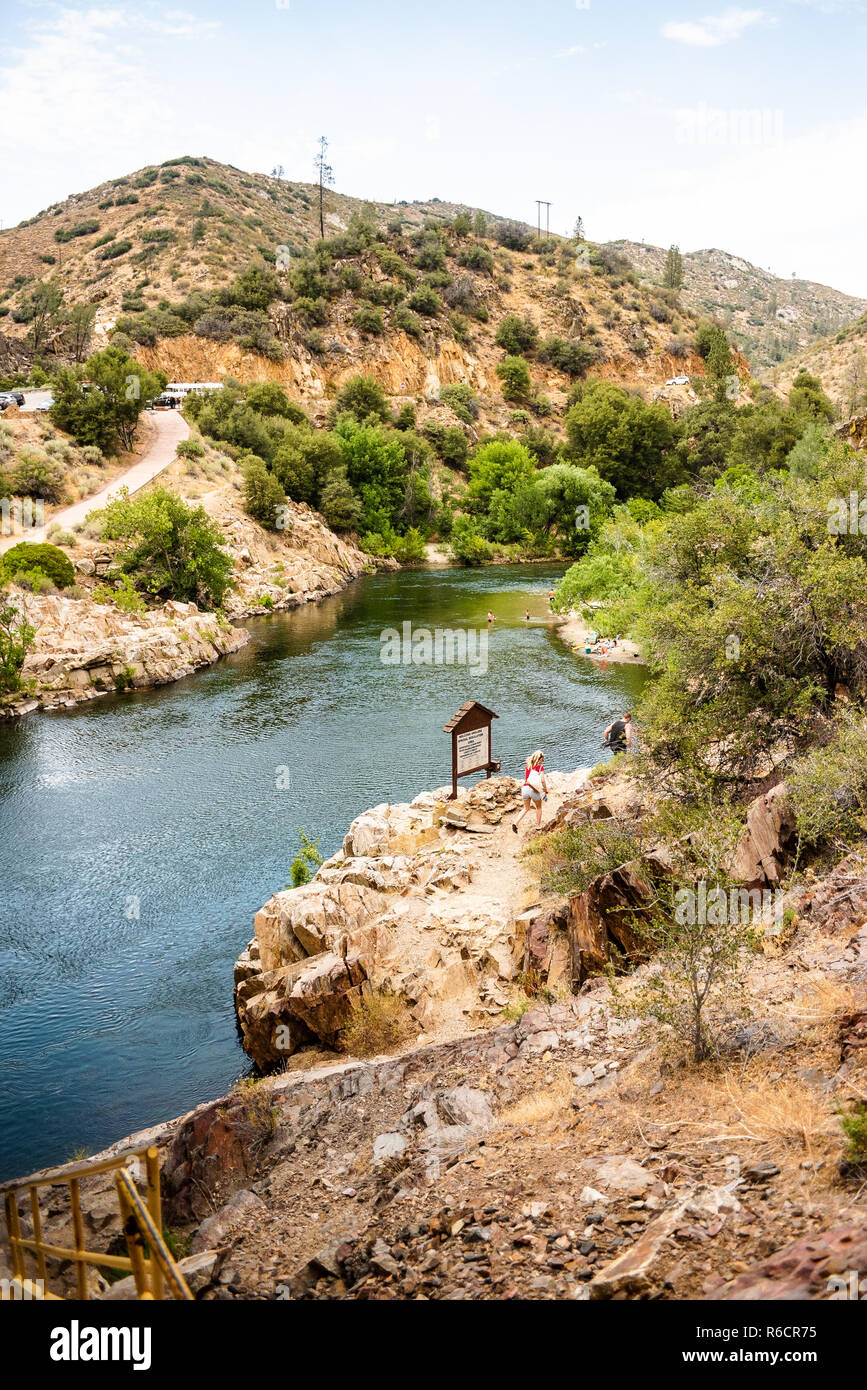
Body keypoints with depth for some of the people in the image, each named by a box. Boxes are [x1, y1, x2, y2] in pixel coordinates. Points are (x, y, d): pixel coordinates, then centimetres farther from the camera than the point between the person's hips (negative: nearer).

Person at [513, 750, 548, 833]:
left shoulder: (528, 766, 14)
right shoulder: (540, 767, -1)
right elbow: (542, 780, -7)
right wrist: (546, 791, 3)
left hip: (525, 788, 4)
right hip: (534, 790, -4)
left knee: (526, 808, 19)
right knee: (539, 807, 21)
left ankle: (516, 823, 0)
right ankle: (538, 826, 25)